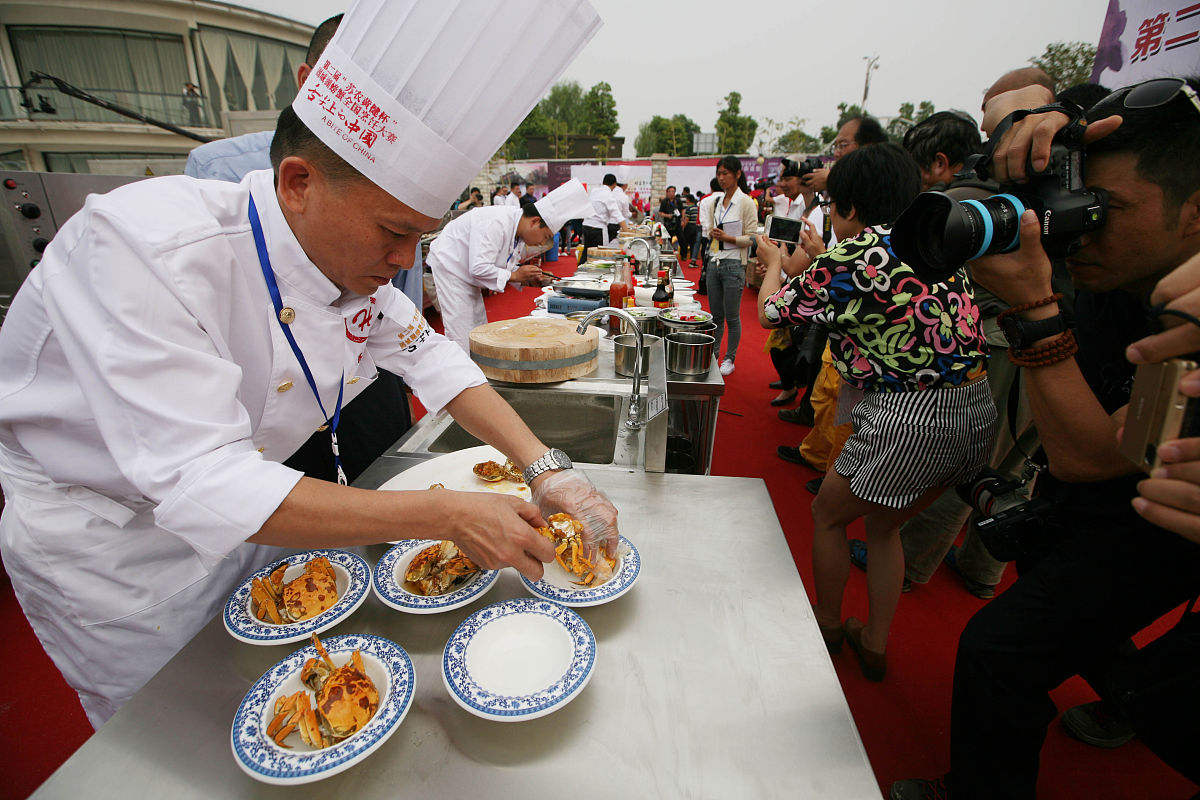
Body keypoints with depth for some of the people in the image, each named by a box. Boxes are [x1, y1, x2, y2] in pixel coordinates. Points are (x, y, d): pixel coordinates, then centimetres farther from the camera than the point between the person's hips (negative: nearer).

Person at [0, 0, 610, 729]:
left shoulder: (351, 253, -14)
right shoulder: (141, 246, -34)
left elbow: (430, 358, -9)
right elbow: (203, 483, -39)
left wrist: (547, 470, -19)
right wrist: (448, 516, -41)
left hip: (237, 514, 5)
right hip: (105, 542, -5)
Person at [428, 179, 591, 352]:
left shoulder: (517, 233, 0)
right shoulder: (497, 222, -29)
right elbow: (478, 268, -33)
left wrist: (525, 276, -8)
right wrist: (515, 275, -24)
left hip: (468, 278, 10)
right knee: (462, 338, -12)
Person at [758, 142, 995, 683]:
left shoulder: (846, 258, -13)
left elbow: (771, 313, 2)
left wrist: (775, 263, 21)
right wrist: (814, 260, 34)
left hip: (910, 416, -8)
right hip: (977, 410, 8)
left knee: (828, 515, 18)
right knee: (883, 527, 25)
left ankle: (827, 625, 39)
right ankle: (874, 643, 38)